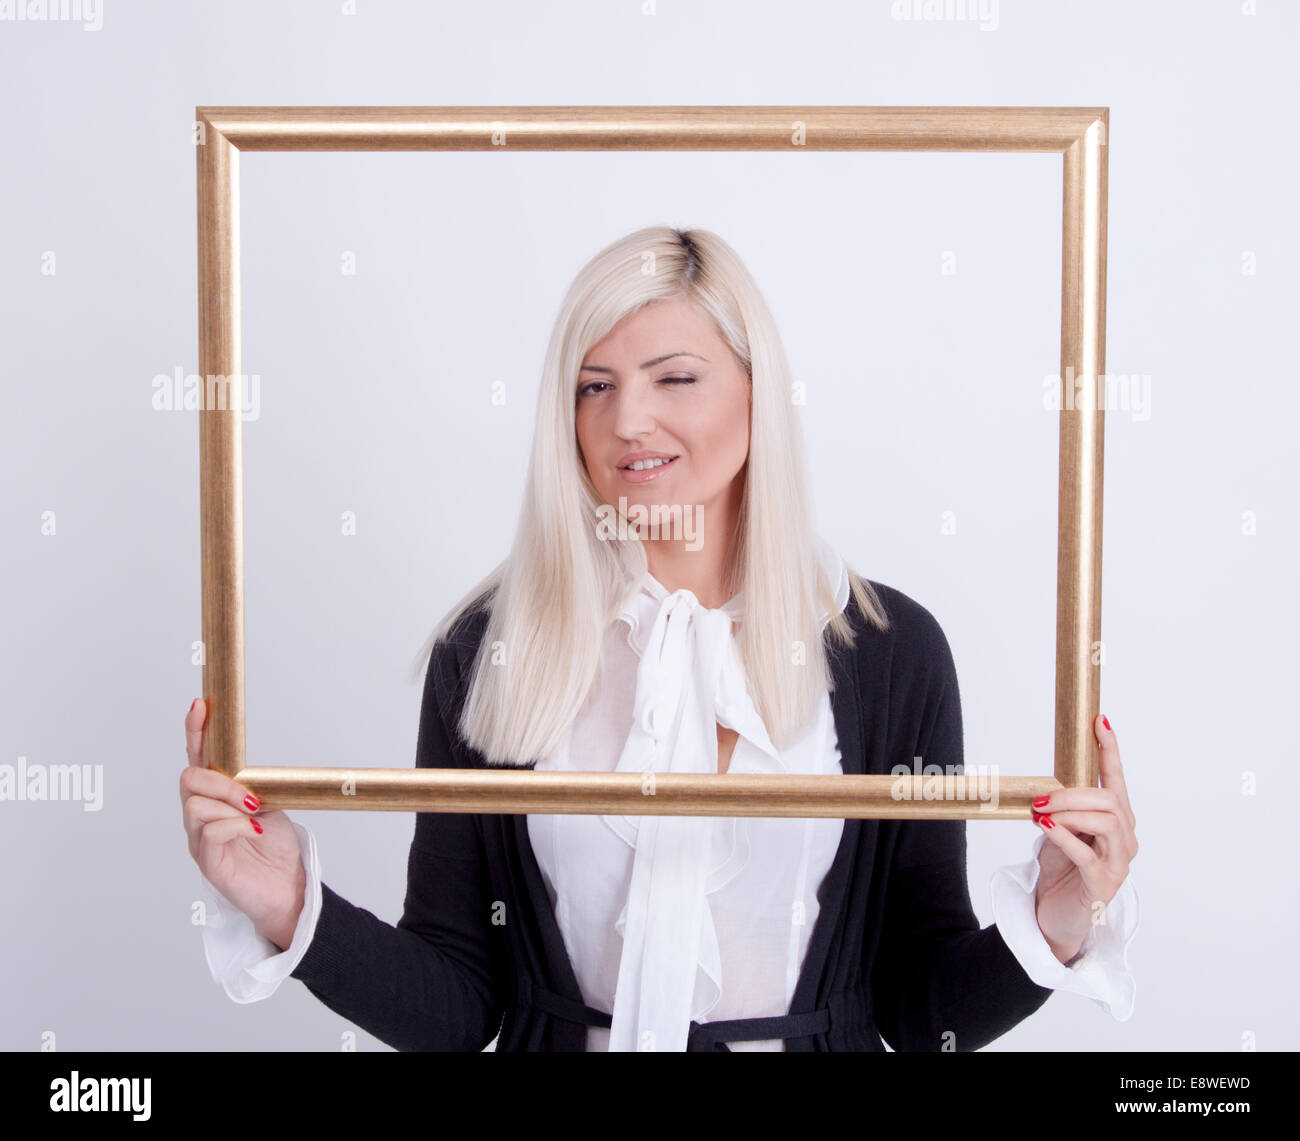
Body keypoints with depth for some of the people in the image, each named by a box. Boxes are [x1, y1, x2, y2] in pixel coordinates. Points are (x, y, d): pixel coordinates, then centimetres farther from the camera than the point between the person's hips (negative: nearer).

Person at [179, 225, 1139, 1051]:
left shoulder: (890, 649, -9)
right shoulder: (488, 650, -9)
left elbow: (921, 1006, -4)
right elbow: (453, 1009, -6)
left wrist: (1052, 928, -19)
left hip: (820, 1037, 0)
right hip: (563, 1038, 1)